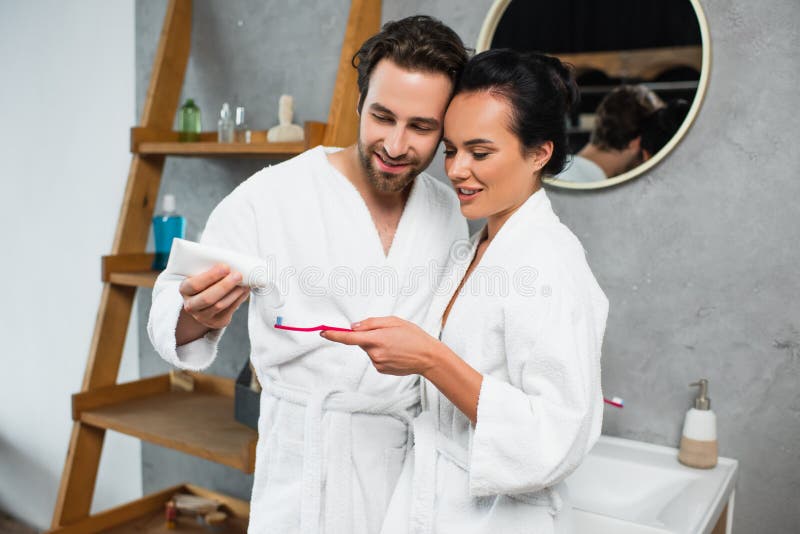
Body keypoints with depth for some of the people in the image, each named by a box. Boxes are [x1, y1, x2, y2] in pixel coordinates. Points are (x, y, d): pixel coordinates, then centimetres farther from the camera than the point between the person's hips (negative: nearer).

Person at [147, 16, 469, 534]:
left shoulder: (451, 212, -1)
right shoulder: (271, 197, -16)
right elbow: (170, 325, -16)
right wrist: (197, 317, -37)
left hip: (417, 456, 4)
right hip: (308, 469, -3)